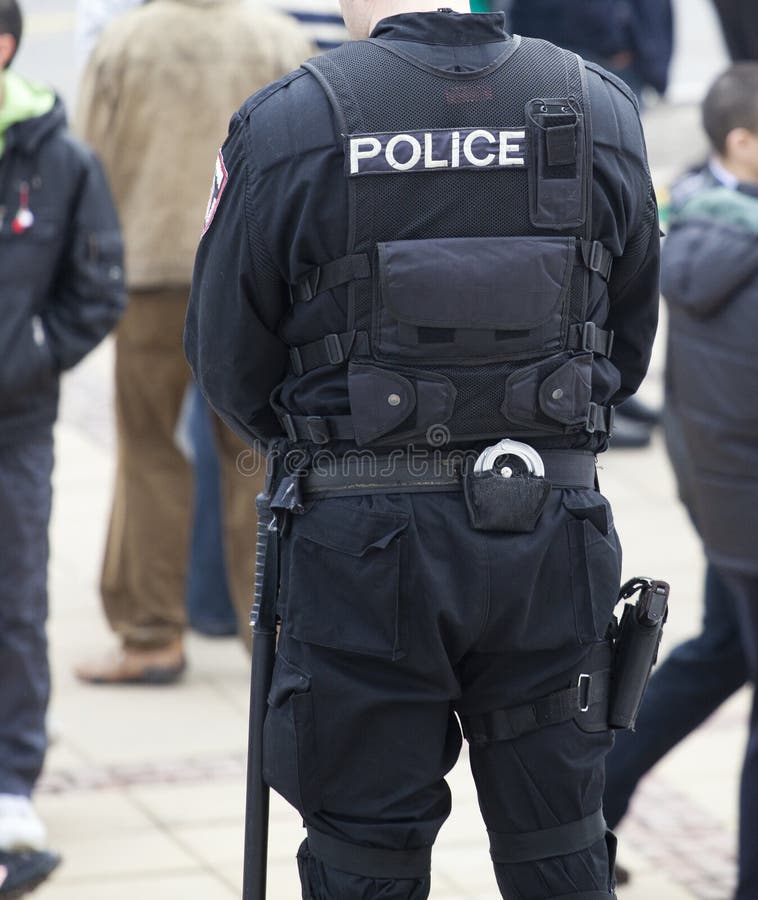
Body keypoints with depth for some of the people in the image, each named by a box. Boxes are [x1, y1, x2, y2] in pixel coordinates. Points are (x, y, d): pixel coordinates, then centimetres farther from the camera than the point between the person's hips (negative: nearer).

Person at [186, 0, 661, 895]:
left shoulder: (287, 123, -9)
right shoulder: (600, 111, 0)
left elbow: (227, 361, 0)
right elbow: (630, 343, 11)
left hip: (363, 547, -2)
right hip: (551, 534, 2)